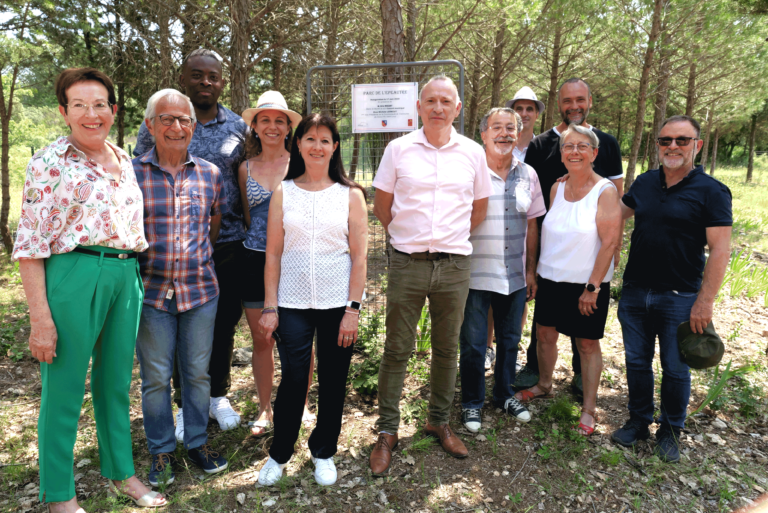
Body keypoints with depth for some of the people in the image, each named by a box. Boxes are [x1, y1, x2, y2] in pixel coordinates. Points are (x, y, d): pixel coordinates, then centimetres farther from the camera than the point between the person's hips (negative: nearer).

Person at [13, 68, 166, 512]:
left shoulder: (125, 161, 12)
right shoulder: (50, 162, -6)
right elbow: (30, 244, -9)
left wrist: (134, 279, 14)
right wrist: (41, 318, -13)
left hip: (126, 279, 6)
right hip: (73, 278, -5)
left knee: (116, 382, 17)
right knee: (65, 390, 5)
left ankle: (121, 470, 34)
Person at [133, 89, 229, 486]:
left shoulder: (210, 174, 5)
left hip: (201, 289, 2)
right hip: (151, 290, -2)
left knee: (198, 372, 13)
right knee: (155, 376, 8)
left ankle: (197, 442, 32)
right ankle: (161, 451, 27)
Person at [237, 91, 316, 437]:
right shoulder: (246, 168, 8)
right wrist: (261, 240, 11)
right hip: (257, 260, 3)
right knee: (261, 340, 9)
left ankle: (301, 404, 26)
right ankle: (265, 408, 26)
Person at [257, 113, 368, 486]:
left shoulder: (351, 195, 4)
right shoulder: (283, 193, 7)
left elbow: (359, 257, 0)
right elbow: (273, 255, 5)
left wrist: (353, 309, -6)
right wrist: (270, 307, -1)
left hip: (338, 303, 0)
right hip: (293, 303, 0)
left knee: (333, 382, 8)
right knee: (293, 379, -1)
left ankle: (324, 452, 30)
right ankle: (279, 454, 23)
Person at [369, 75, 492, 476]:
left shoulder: (473, 153, 5)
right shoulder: (398, 149, 1)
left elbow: (479, 207, 16)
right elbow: (381, 205, 8)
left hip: (454, 265, 2)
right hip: (407, 263, -1)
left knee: (446, 349, 12)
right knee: (397, 350, 4)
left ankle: (439, 421, 31)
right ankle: (387, 432, 18)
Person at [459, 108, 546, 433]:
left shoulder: (528, 175, 6)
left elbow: (532, 226, 10)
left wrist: (531, 271, 9)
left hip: (514, 276, 5)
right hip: (475, 275, -4)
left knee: (510, 340, 17)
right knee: (472, 344, 6)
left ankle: (504, 395, 37)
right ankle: (471, 403, 25)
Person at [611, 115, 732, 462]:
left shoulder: (711, 191, -9)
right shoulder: (645, 183, 5)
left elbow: (720, 249, -12)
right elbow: (616, 212, 22)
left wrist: (705, 302, -17)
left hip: (679, 297, -4)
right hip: (635, 291, 4)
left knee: (675, 369, 10)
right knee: (636, 362, 14)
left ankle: (670, 431, 29)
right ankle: (639, 422, 32)